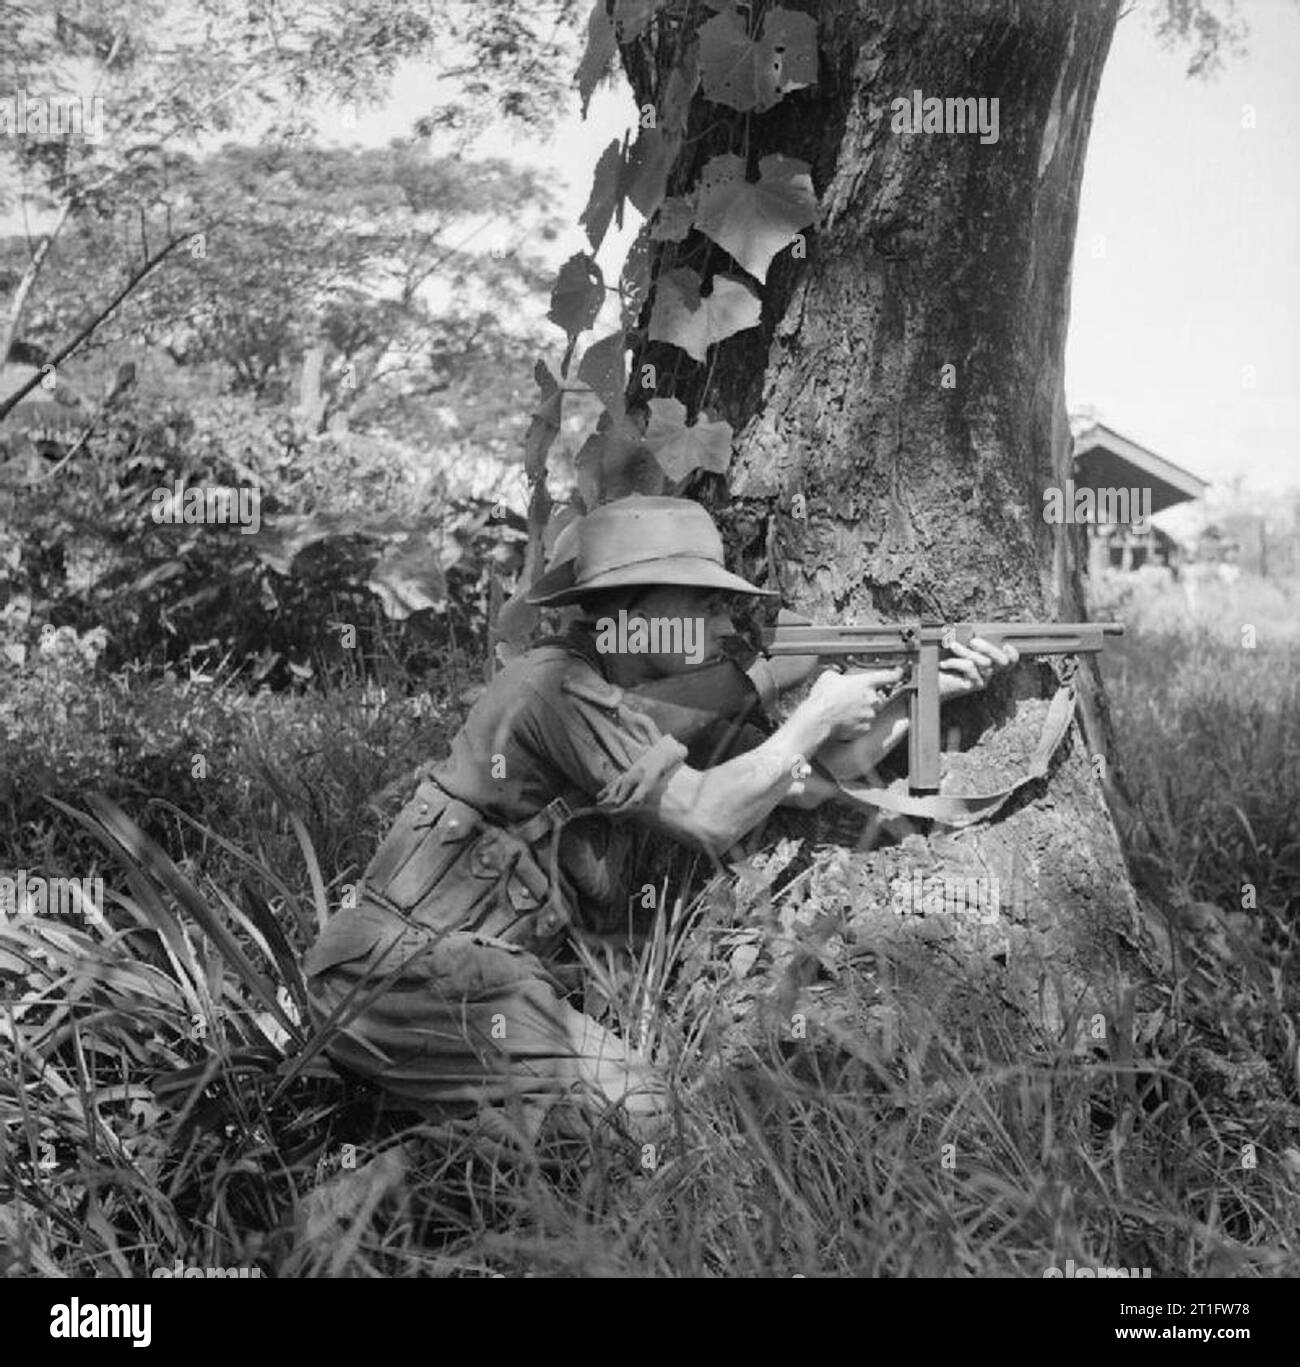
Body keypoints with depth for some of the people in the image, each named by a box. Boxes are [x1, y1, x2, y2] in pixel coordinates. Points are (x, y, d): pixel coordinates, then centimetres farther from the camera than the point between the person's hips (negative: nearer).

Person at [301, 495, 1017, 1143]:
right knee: (629, 1107, -17)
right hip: (407, 975, -9)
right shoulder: (560, 687, -17)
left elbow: (812, 780, 11)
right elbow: (708, 814, -24)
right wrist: (816, 716, -13)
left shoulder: (661, 697, 10)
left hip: (491, 968, 9)